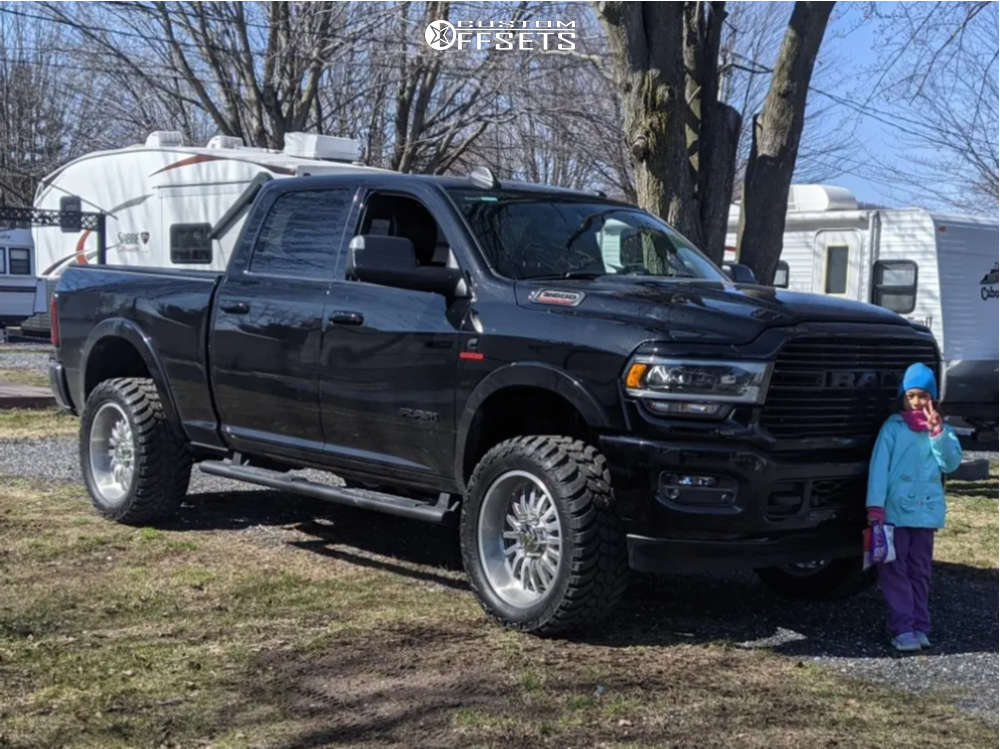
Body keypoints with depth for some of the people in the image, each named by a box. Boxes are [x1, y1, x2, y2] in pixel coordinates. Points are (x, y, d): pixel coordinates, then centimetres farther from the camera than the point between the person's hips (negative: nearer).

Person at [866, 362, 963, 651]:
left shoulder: (942, 429, 11)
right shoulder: (892, 427, 0)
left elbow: (951, 463, -2)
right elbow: (879, 465, -6)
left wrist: (937, 432, -13)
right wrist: (875, 505, -14)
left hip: (926, 511, 3)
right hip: (895, 511, -3)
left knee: (920, 571, 10)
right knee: (895, 570, -4)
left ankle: (920, 627, 14)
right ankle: (902, 629, -3)